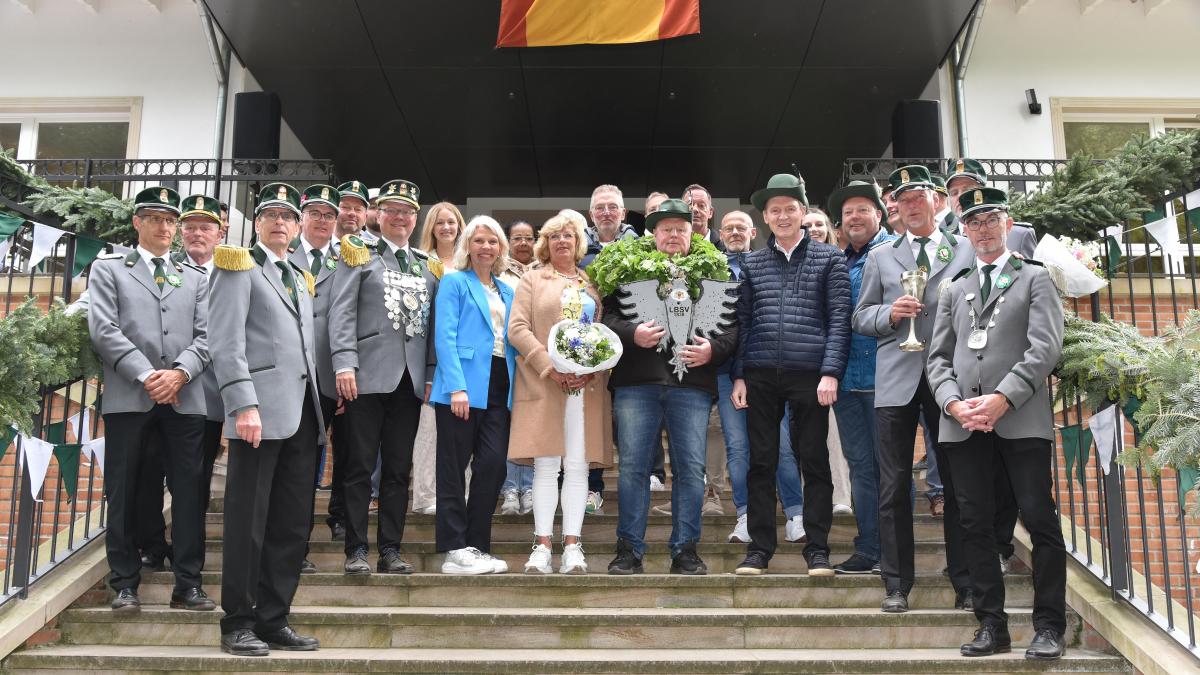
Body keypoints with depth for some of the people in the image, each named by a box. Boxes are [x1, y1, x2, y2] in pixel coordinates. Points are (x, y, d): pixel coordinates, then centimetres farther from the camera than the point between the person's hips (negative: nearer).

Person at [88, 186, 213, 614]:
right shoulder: (108, 269, 11)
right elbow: (104, 329, -2)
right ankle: (125, 585, 13)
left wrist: (180, 373, -10)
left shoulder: (195, 278, 19)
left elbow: (205, 336, 8)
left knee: (190, 491, 0)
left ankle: (188, 585, 6)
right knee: (124, 493, 3)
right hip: (128, 397, -2)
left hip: (185, 398, 2)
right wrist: (146, 376, -12)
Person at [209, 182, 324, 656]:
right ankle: (237, 623, 9)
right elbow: (227, 343, -9)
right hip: (260, 411, -7)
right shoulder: (239, 266, 2)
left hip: (302, 414, 7)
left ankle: (273, 620, 15)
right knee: (248, 522, -1)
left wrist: (318, 404, 14)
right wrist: (244, 405, -19)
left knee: (293, 524, 7)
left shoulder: (300, 277, 24)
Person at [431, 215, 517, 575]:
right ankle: (455, 550, 4)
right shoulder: (454, 282, 3)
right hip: (463, 386, -5)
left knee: (493, 465, 0)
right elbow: (445, 336, -7)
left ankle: (477, 547, 10)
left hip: (499, 387, 5)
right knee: (454, 469, 0)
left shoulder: (507, 291, 20)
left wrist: (516, 385, 6)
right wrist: (457, 386, -18)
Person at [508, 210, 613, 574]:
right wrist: (550, 366, -11)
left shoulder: (592, 284, 19)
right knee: (546, 467, -4)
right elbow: (517, 329, 1)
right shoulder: (532, 279, 13)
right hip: (544, 383, -2)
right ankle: (542, 546, -2)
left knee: (578, 467, -1)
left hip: (586, 384, 2)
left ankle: (572, 547, 1)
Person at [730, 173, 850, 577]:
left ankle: (817, 550, 13)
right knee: (761, 464, 5)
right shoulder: (751, 264, 13)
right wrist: (738, 376, 3)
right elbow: (742, 322, 11)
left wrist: (830, 373, -10)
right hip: (760, 377, 2)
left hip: (809, 375, -2)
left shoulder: (829, 259, 6)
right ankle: (760, 548, 14)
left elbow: (839, 319, 0)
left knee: (814, 463, 4)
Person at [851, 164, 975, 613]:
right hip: (897, 379, 1)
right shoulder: (881, 257, 14)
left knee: (958, 483, 4)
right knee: (894, 485, 1)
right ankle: (896, 585, 9)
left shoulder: (966, 251, 11)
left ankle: (966, 583, 15)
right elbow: (861, 317, 12)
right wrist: (890, 313, -9)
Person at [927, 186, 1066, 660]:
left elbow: (1045, 346, -3)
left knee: (1040, 519, -4)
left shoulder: (1035, 279, 11)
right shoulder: (954, 291, 22)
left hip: (1021, 419, -3)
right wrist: (953, 402, -5)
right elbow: (938, 357, 14)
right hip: (964, 421, 4)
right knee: (975, 523, 3)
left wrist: (1002, 398, -14)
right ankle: (991, 625, 11)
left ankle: (1049, 626, 6)